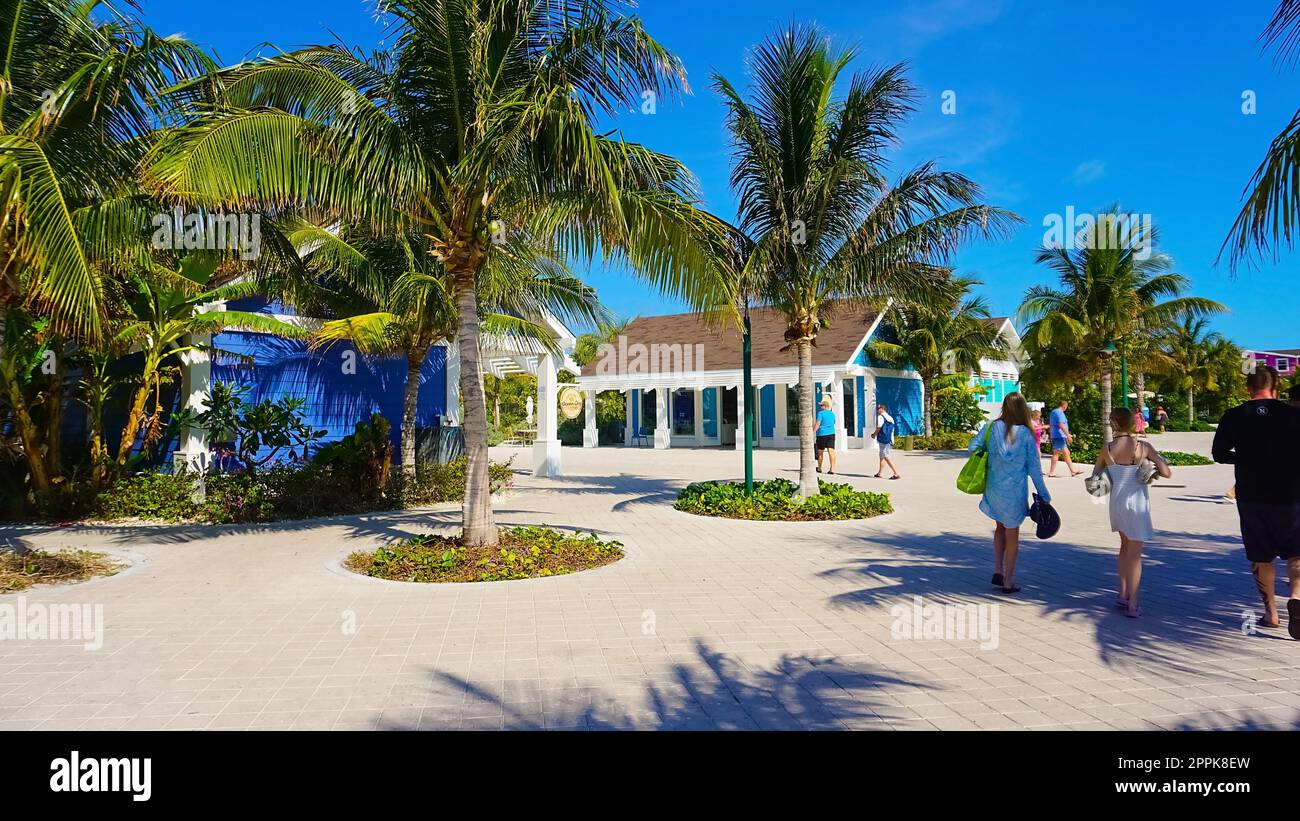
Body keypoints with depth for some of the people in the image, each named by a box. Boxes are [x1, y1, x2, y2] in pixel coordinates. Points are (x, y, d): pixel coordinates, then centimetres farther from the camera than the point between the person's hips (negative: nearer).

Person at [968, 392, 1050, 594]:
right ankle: (1008, 582, 17)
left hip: (994, 488, 2)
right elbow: (1034, 468, -7)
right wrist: (1044, 495, 1)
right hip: (1016, 491, -2)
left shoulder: (991, 427, -5)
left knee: (1000, 527, 24)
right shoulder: (1026, 434, -10)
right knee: (1012, 534, 11)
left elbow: (972, 447, -4)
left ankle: (998, 571, 14)